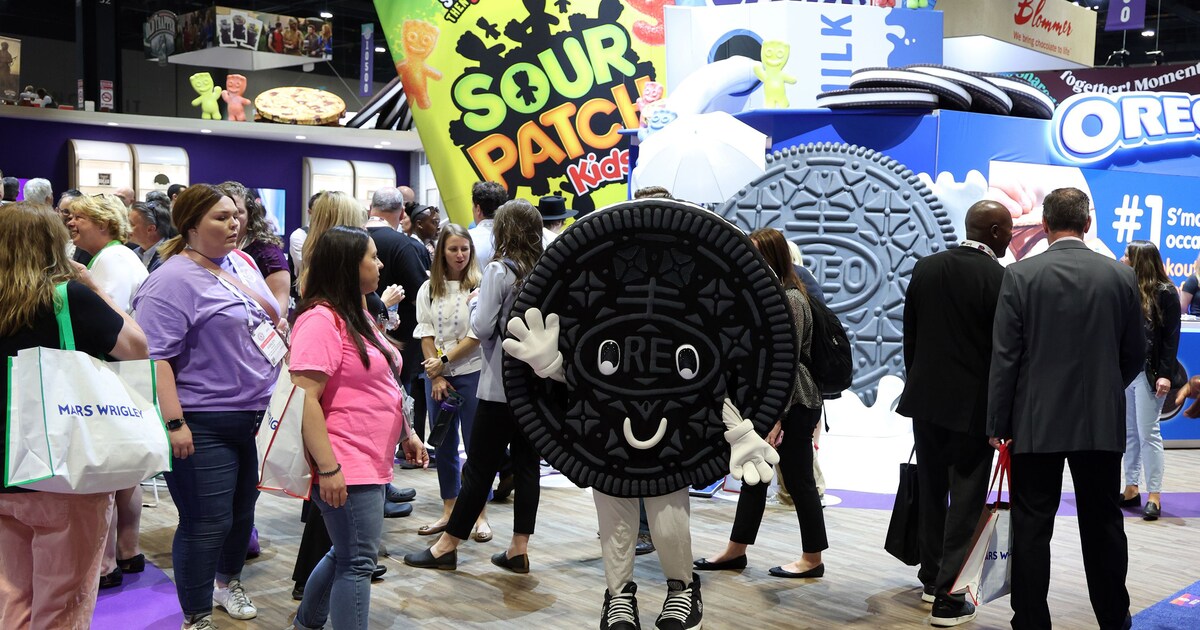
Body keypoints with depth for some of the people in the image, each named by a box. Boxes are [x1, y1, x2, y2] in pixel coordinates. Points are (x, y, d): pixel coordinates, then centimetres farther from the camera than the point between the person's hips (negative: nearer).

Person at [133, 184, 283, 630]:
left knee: (243, 508, 21)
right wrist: (174, 422, -25)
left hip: (251, 416, 8)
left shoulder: (239, 263, 10)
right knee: (207, 524, -3)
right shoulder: (173, 281, -15)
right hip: (203, 427, -8)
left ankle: (228, 582, 43)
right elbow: (154, 356, -20)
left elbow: (271, 317, 25)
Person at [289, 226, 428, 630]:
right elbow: (305, 398, -23)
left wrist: (406, 434, 19)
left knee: (347, 553, 21)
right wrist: (328, 468, -25)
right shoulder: (321, 320, -17)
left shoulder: (357, 316, 14)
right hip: (345, 468, -10)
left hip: (371, 462, 10)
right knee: (358, 562, -4)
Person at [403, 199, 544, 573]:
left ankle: (447, 547, 12)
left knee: (481, 466, 1)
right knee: (527, 464, 8)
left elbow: (481, 328, -13)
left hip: (501, 384, -5)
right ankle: (519, 549, 14)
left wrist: (476, 301, 4)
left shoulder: (499, 271, -11)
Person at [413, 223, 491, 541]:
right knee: (444, 446, 11)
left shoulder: (479, 286, -6)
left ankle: (480, 515, 9)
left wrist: (445, 360, -10)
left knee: (476, 445, 0)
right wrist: (436, 377, -5)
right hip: (436, 375, 4)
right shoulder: (428, 289, 7)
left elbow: (477, 335, -9)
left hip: (471, 373, -4)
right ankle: (449, 511, 21)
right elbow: (425, 334, 3)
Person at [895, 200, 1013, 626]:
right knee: (965, 501, 2)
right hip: (974, 405, -5)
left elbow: (909, 336, 8)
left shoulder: (925, 268, 3)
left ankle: (932, 578, 29)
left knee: (932, 492, 17)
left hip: (926, 398, 5)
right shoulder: (1001, 279, -13)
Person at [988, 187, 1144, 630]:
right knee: (1103, 526, 15)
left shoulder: (1020, 275, -8)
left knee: (1031, 528, 5)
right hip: (1102, 423, 3)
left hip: (1036, 422, -2)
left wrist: (998, 424, -2)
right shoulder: (1121, 276, -1)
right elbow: (1135, 355, 7)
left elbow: (1005, 357, -9)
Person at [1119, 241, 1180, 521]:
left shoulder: (1165, 292, -5)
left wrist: (1165, 374, -15)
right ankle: (1131, 489, 17)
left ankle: (1154, 496, 3)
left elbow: (1171, 336, -8)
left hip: (1148, 373, -5)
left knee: (1147, 434, -3)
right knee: (1128, 433, 9)